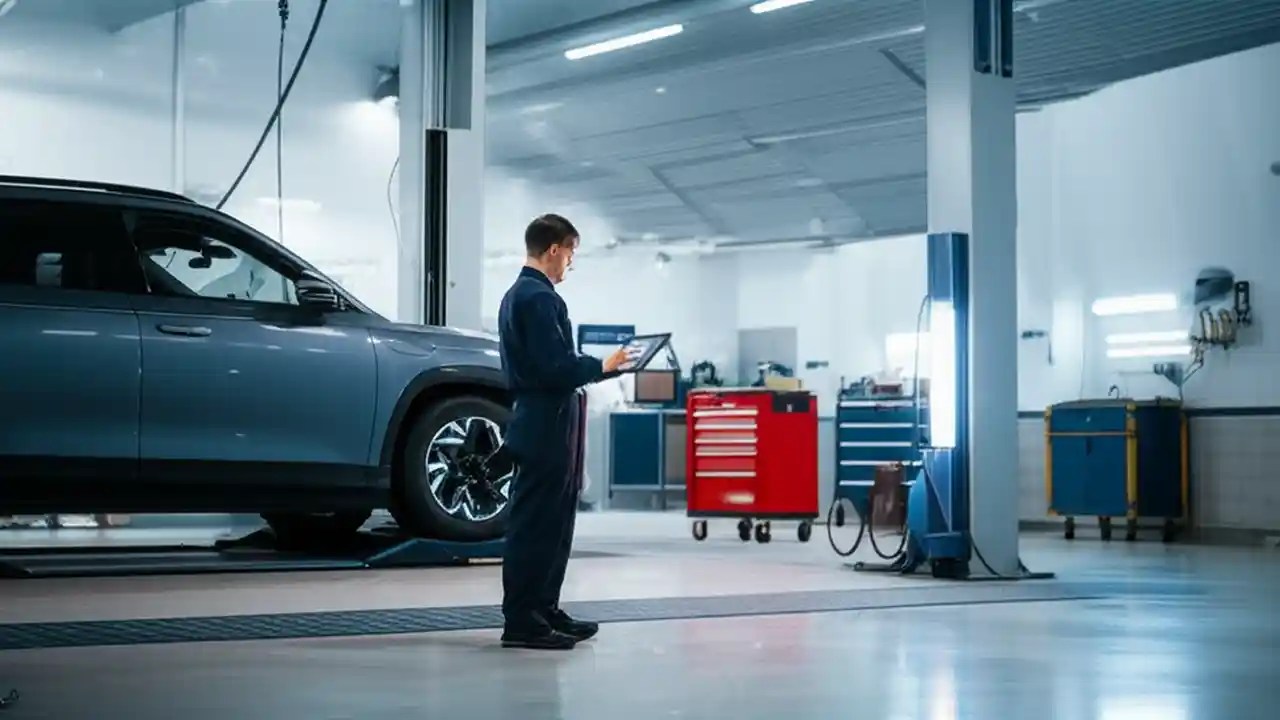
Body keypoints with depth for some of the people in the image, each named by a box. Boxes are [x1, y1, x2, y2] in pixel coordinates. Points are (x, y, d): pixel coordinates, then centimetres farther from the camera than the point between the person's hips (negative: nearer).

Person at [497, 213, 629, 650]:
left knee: (551, 523, 15)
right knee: (537, 524, -6)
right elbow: (556, 366, -22)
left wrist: (593, 368, 14)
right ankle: (522, 622, -3)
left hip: (537, 421, 11)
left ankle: (544, 611, 22)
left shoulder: (517, 295, 17)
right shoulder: (540, 298, -16)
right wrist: (602, 366, -9)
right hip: (548, 425, -11)